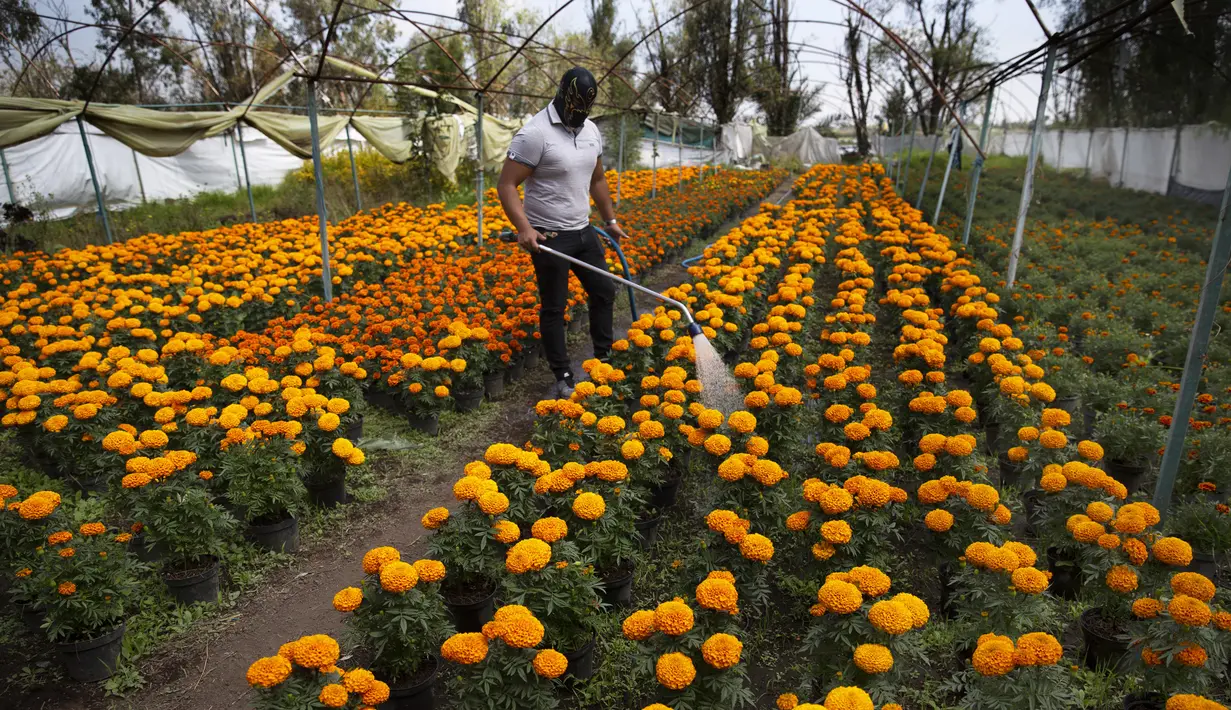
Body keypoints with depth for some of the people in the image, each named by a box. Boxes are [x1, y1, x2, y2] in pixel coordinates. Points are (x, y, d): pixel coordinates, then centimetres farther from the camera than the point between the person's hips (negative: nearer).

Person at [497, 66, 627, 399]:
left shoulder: (591, 130, 6)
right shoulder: (535, 133, -18)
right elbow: (506, 185, -18)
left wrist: (611, 221, 18)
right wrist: (524, 228, -29)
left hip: (583, 231, 8)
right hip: (548, 237, -7)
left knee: (604, 291, 14)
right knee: (553, 307, 3)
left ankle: (605, 359, 31)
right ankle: (563, 378, 15)